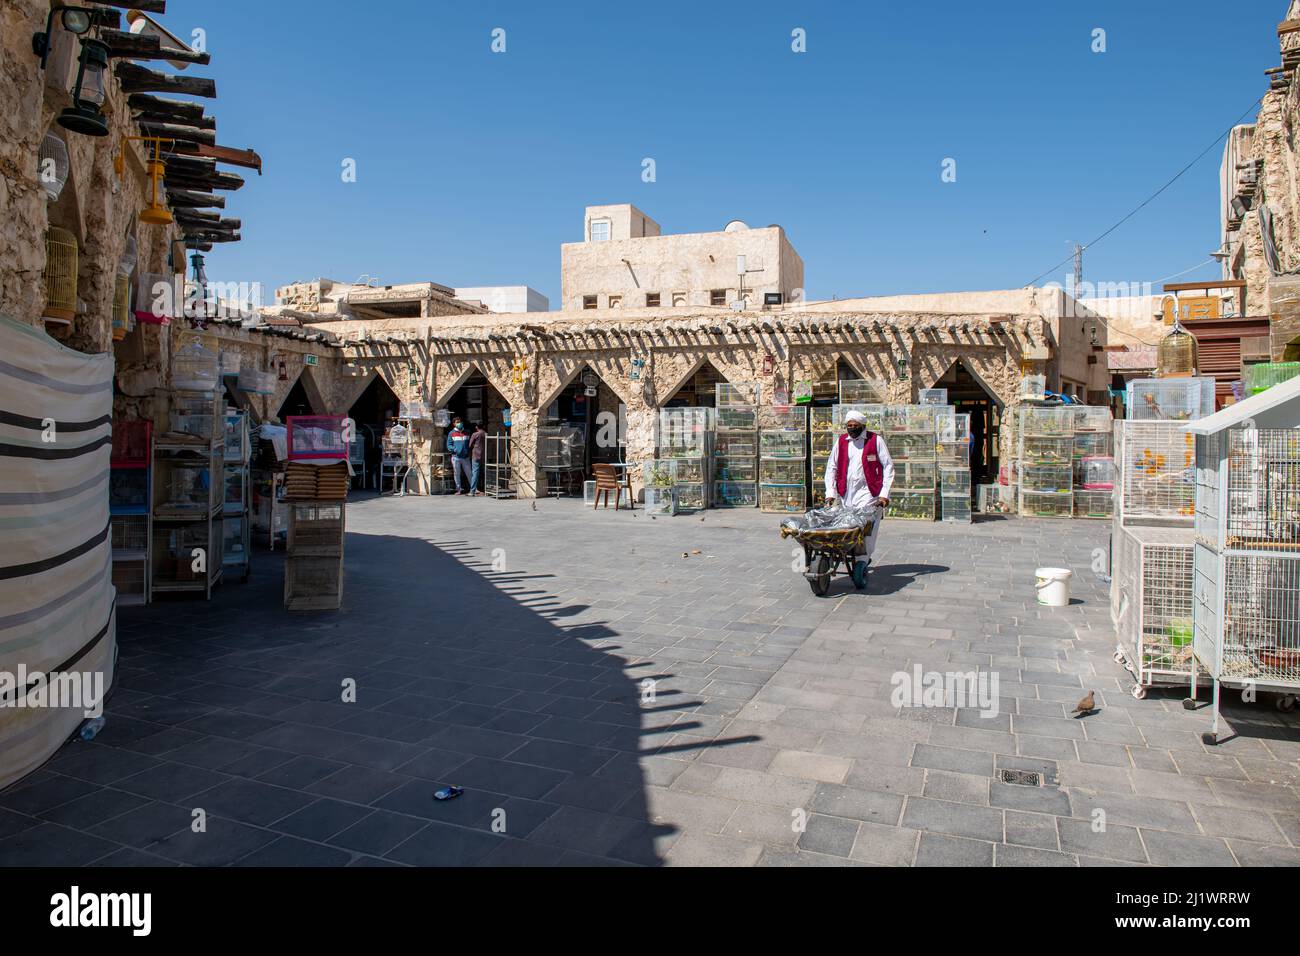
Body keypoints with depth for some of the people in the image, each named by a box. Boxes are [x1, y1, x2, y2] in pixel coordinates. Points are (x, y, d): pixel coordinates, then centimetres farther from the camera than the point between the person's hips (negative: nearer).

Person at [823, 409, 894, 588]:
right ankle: (863, 559, 11)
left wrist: (884, 493, -6)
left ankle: (862, 561, -12)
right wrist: (831, 493, 2)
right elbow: (831, 468, 12)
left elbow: (888, 466, 2)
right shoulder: (841, 442, 11)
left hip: (868, 493, -3)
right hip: (846, 494, 4)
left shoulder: (876, 440, 2)